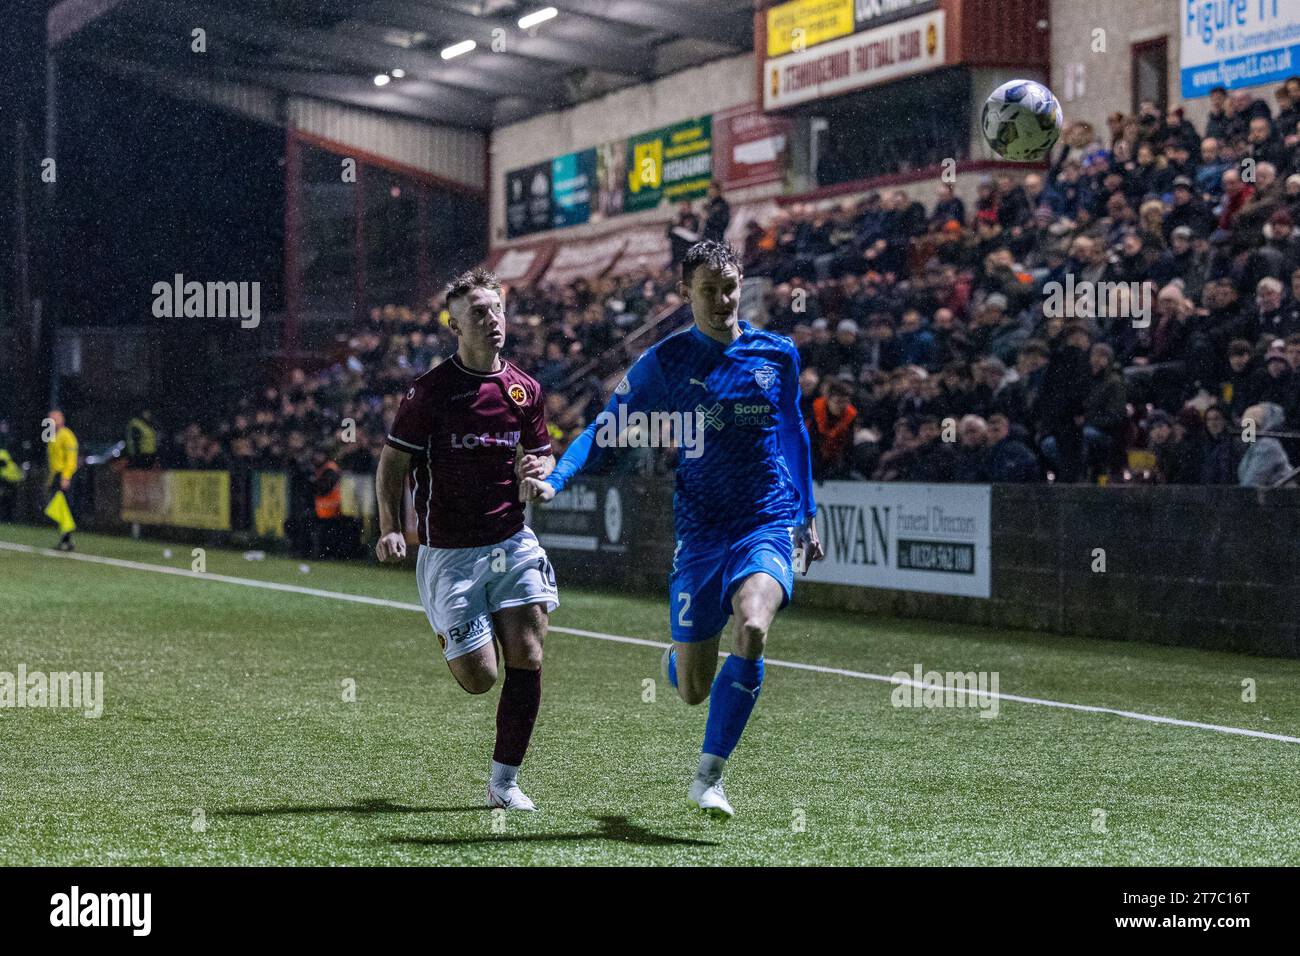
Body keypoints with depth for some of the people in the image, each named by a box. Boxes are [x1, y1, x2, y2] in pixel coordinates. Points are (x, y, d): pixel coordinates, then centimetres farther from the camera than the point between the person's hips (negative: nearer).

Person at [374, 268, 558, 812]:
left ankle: (504, 782, 5)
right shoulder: (430, 389, -7)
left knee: (527, 659, -9)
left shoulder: (525, 390, 6)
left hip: (512, 541, 4)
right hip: (449, 552, -4)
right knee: (479, 678, -7)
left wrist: (539, 468, -5)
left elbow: (543, 455, 20)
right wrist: (390, 529, -15)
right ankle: (450, 638, 32)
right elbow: (393, 461, -2)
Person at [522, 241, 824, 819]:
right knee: (693, 689, 2)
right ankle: (674, 661, 44)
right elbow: (606, 427, 3)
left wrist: (807, 516, 22)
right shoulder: (664, 362, -1)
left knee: (752, 628, -30)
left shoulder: (778, 354, 5)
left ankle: (708, 777, -18)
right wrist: (555, 479, -14)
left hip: (769, 525, 0)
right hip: (701, 532, 0)